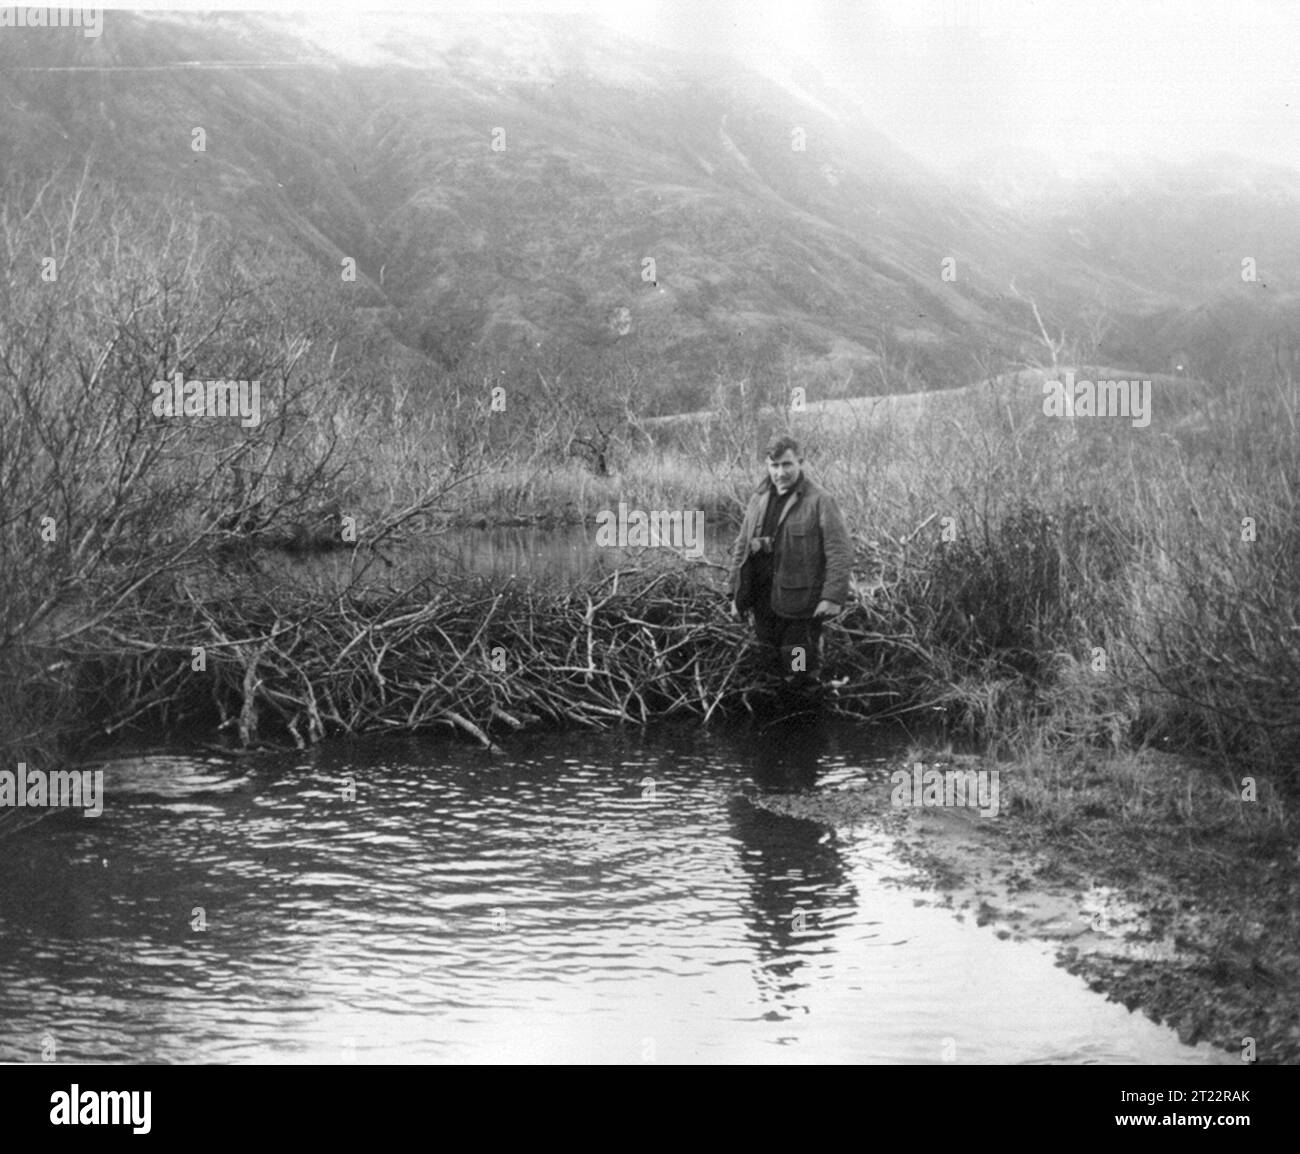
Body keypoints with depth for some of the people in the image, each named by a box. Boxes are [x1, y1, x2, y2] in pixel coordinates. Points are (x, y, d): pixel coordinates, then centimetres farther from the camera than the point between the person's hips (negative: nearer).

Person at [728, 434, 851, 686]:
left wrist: (833, 597, -19)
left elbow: (839, 553, -13)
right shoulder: (759, 499, 9)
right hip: (763, 598, 6)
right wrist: (736, 594, 12)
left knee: (800, 674, 0)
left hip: (801, 601, -6)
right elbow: (741, 548, 15)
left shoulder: (820, 501, -10)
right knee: (774, 664, 14)